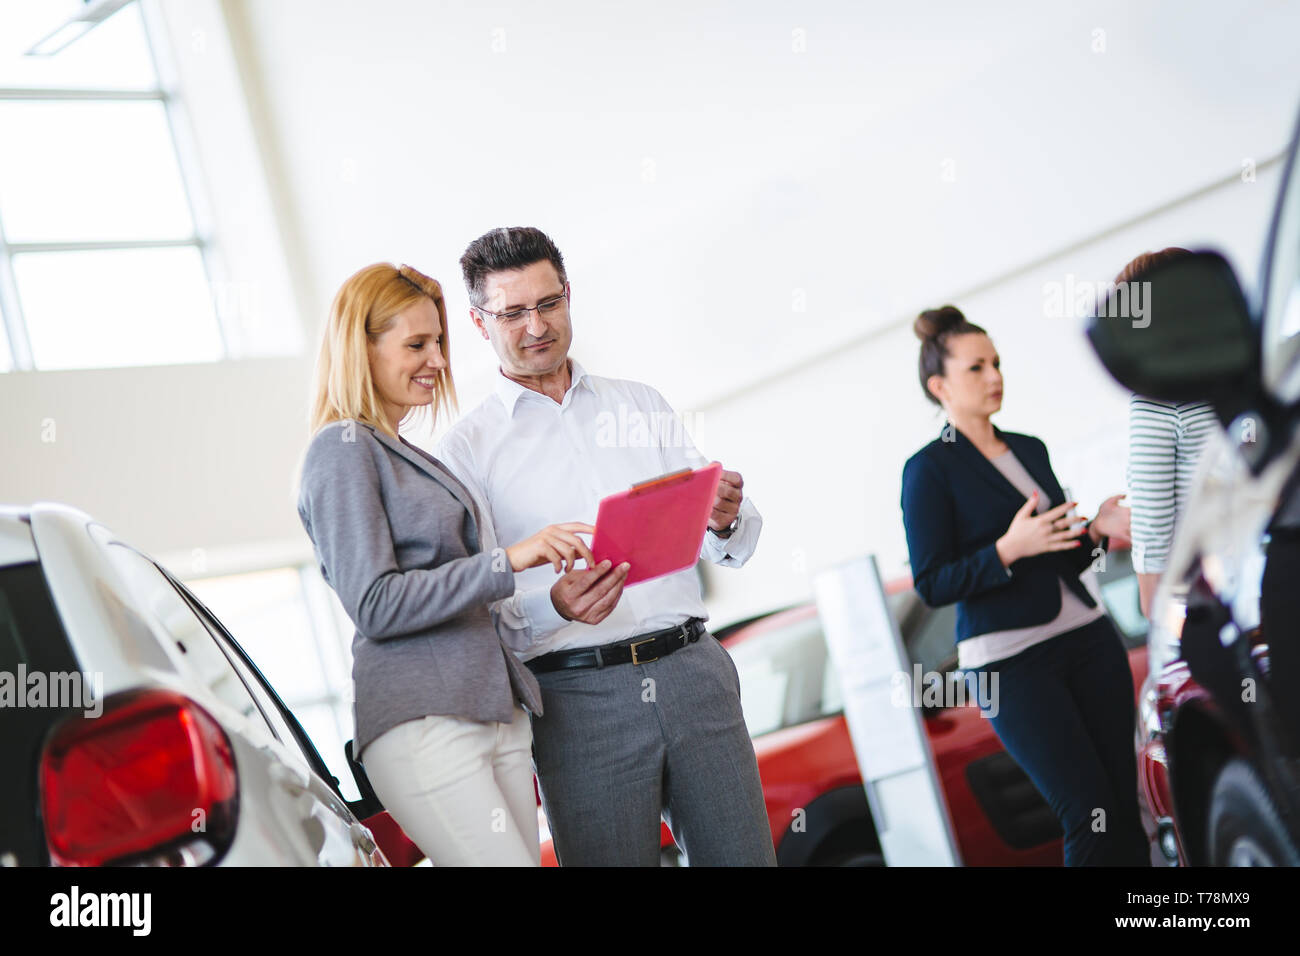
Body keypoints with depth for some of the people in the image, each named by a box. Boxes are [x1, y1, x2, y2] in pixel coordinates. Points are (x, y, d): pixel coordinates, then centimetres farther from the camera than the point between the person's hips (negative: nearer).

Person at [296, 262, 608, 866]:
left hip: (495, 713, 9)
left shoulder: (410, 454, 22)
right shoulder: (343, 449, -5)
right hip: (422, 725, -9)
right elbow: (375, 605, -14)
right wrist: (506, 562, -17)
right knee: (507, 861, -16)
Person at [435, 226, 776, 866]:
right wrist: (552, 603, -25)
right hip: (578, 693, -3)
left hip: (693, 669, 3)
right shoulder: (467, 447, 5)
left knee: (742, 856, 0)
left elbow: (721, 547, 15)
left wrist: (726, 521, -9)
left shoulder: (642, 405, 18)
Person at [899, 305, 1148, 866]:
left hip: (1086, 637, 6)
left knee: (1126, 809, 1)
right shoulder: (929, 469, -5)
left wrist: (1096, 531, 1)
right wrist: (1009, 549, -22)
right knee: (1092, 816, -11)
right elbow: (931, 586, -10)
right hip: (1011, 662, -6)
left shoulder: (1030, 450, 15)